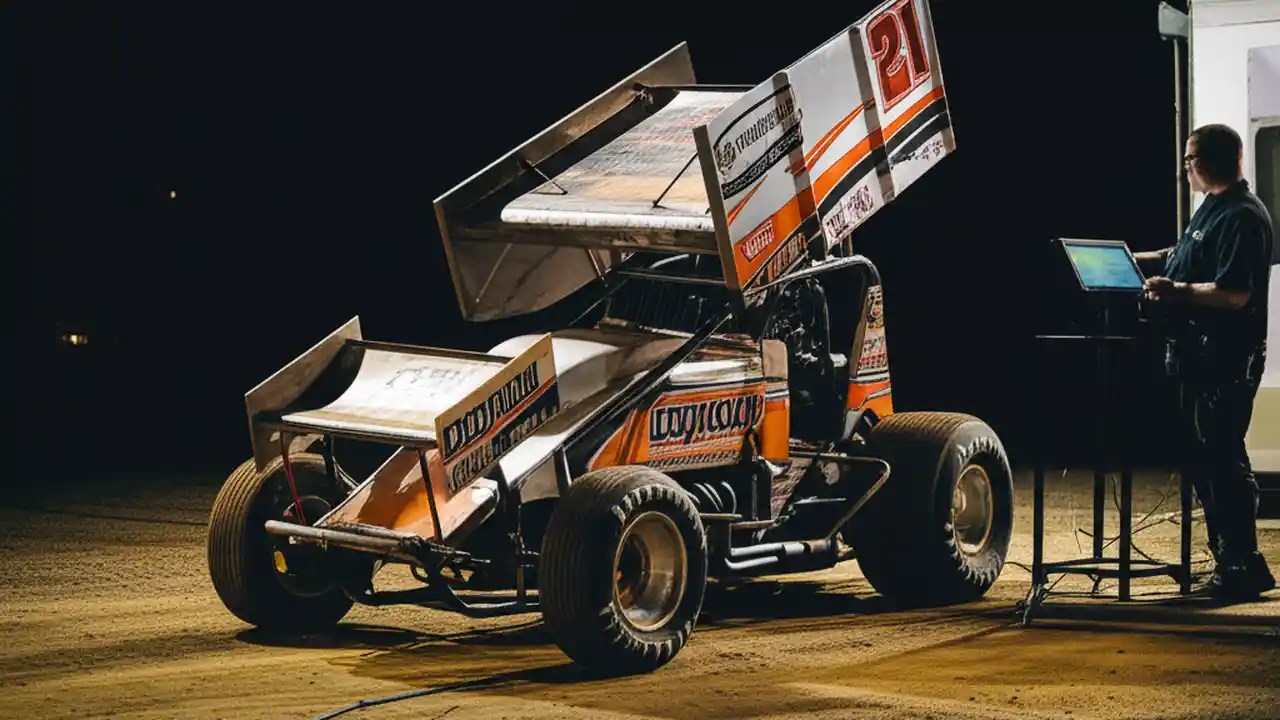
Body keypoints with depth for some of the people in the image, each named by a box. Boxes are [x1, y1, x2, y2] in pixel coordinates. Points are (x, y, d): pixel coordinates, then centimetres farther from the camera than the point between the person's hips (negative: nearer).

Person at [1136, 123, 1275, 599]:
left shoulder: (1243, 216, -17)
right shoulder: (1212, 208, 14)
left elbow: (1235, 293, -25)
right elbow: (1187, 256, 31)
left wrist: (1176, 291, -21)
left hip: (1227, 358, -11)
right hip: (1199, 354, 11)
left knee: (1222, 458, -7)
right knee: (1199, 457, 14)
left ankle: (1242, 567, -1)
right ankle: (1229, 559, 22)